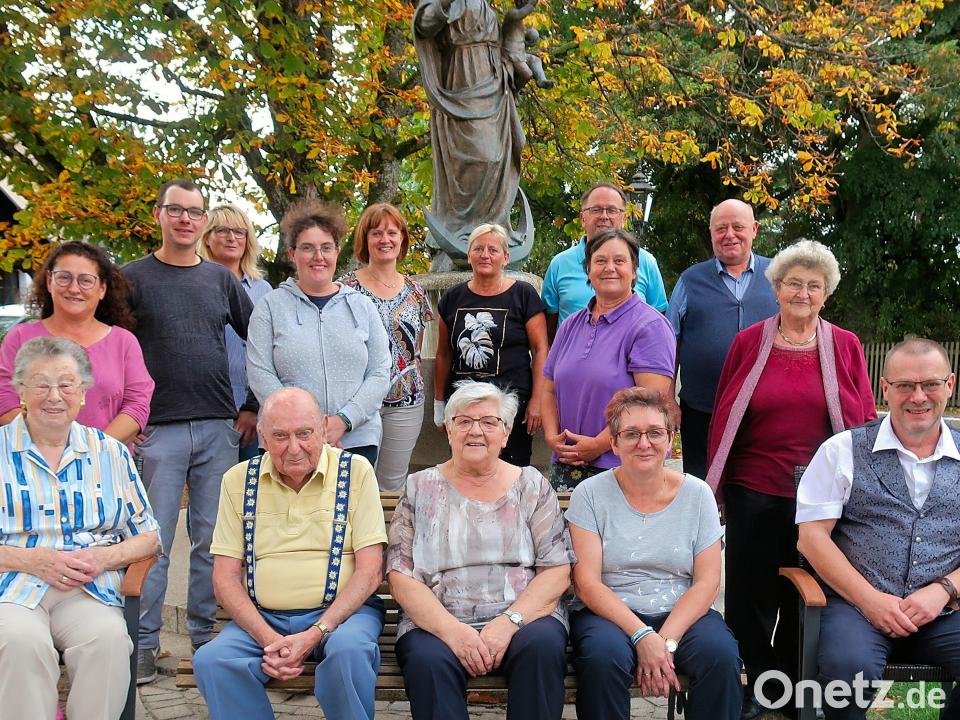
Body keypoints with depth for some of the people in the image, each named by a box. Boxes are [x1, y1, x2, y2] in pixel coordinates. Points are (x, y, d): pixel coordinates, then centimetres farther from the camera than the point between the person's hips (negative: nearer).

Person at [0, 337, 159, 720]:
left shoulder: (111, 452, 13)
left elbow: (148, 536, 15)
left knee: (108, 637, -31)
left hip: (90, 590, 1)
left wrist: (104, 557, -6)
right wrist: (35, 560, -12)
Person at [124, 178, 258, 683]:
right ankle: (143, 645, 11)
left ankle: (205, 636, 20)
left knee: (212, 540, 8)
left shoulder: (221, 279, 11)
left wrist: (253, 407, 9)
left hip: (219, 429, 3)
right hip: (157, 431, -3)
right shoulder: (133, 277, 2)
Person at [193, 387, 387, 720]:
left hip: (341, 611, -2)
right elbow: (226, 579, 3)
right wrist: (268, 639, -13)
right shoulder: (239, 480, 6)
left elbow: (369, 571, -5)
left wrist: (314, 635, -17)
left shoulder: (356, 471, -1)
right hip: (262, 618, 2)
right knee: (210, 660, -26)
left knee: (349, 650, -34)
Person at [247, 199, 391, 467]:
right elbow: (260, 374, -3)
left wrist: (343, 420, -11)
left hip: (357, 440, 2)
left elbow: (380, 374, 4)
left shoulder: (361, 306, 11)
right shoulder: (271, 306, 5)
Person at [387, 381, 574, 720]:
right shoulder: (420, 489, 10)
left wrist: (509, 622, -14)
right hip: (438, 622, -1)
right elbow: (401, 577, 2)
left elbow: (557, 572, 3)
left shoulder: (532, 486, 10)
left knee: (543, 646, -31)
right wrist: (452, 631, -14)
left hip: (523, 616, 1)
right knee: (428, 660, -33)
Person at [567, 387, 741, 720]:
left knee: (721, 655, -29)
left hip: (681, 614, 2)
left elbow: (707, 583, -1)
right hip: (609, 614, -1)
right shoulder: (590, 494, 0)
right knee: (603, 656, -33)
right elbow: (587, 583, -7)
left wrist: (666, 640, -16)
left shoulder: (697, 494, 4)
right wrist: (642, 636, -20)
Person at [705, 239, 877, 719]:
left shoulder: (845, 347, 3)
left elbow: (866, 421, 6)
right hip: (754, 493, 0)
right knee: (751, 592, 8)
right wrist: (716, 482, 4)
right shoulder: (749, 342, 1)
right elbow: (722, 417, 4)